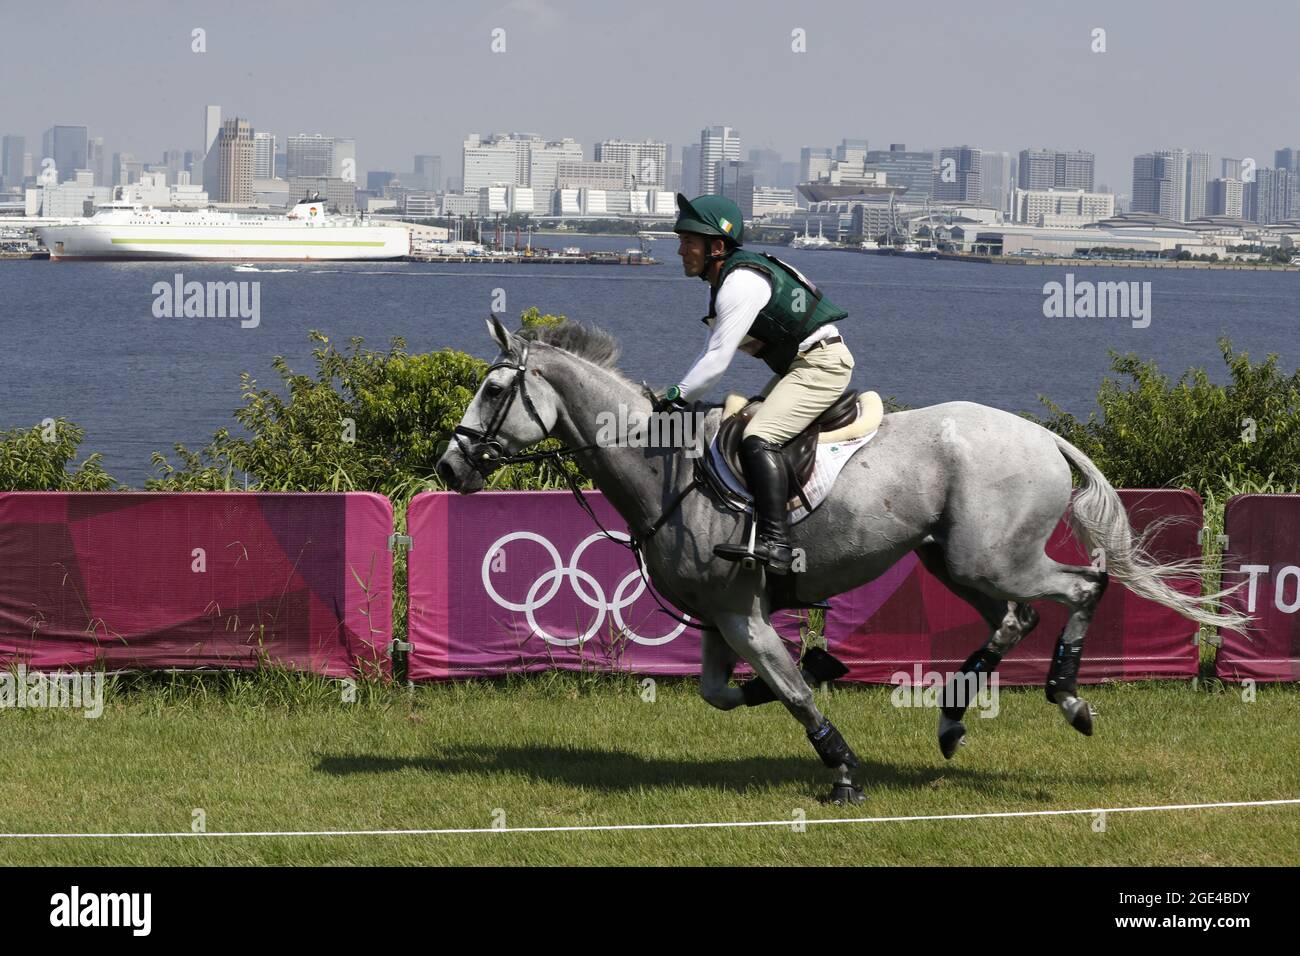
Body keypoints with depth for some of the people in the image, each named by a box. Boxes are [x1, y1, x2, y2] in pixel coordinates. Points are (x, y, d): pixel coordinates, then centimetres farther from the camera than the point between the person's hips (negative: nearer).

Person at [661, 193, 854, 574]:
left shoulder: (741, 284, -20)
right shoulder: (724, 281, 14)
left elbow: (717, 361, -23)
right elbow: (711, 352, 20)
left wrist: (676, 396, -14)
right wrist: (675, 393, 10)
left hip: (822, 364, -11)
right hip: (799, 365, 11)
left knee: (759, 439, -25)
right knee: (739, 428, 17)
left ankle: (775, 543, -36)